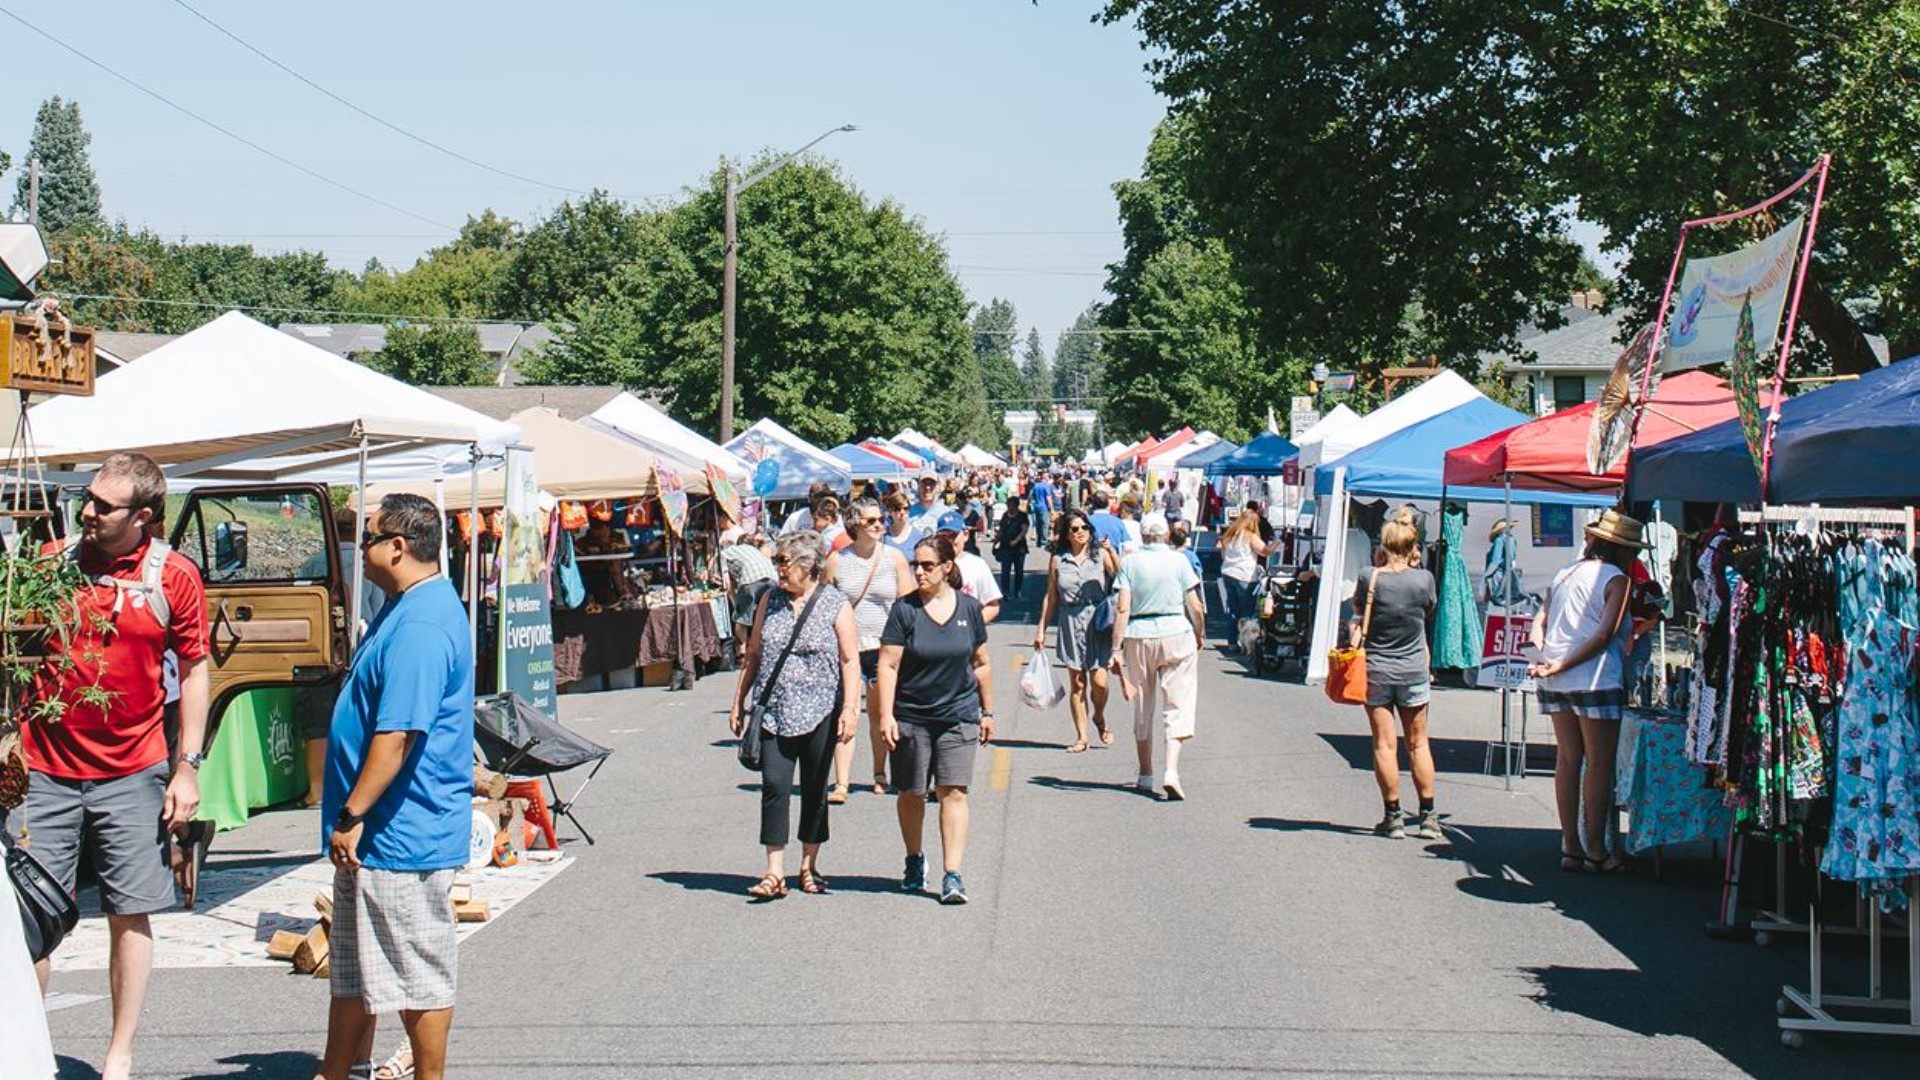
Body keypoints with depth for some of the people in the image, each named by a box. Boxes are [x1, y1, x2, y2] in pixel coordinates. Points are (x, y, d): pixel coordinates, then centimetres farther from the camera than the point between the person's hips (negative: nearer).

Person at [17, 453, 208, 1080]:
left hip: (132, 774, -1)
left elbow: (194, 671, 4)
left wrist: (187, 767, 0)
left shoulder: (174, 576, -2)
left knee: (131, 915, 5)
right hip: (46, 769, 1)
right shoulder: (51, 562, 1)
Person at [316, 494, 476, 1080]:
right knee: (352, 965, 19)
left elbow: (398, 736, -28)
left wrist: (352, 816, -22)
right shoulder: (406, 609, 13)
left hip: (402, 834, -11)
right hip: (379, 833, 11)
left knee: (419, 974, 1)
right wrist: (348, 817, 22)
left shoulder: (420, 629, -23)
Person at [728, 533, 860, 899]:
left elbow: (850, 661, -4)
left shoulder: (835, 605, -2)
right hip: (773, 711, 2)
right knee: (774, 786, -7)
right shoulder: (770, 601, 9)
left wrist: (850, 709, -12)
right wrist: (739, 701, 14)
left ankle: (809, 866, 19)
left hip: (818, 713, -2)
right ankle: (774, 873, -7)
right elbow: (753, 655, 16)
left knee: (814, 790, 7)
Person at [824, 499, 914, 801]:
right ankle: (841, 783, -10)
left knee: (879, 713, 11)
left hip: (884, 646, 1)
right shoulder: (837, 560, 2)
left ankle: (880, 774, 26)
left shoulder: (894, 559, 4)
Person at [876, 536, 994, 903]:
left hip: (958, 715, 1)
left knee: (953, 792, -6)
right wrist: (885, 715, -14)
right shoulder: (905, 609, -5)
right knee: (911, 793, 9)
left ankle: (952, 875, -7)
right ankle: (915, 860, 32)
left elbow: (981, 663, 12)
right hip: (911, 717, -1)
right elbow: (888, 665, -7)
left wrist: (987, 711, 14)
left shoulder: (968, 607, 2)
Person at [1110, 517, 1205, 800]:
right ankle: (1171, 771, -15)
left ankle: (1146, 775, 22)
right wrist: (1200, 635, 15)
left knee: (1143, 706, 15)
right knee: (1179, 704, 1)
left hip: (1138, 638, 2)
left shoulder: (1129, 562, 0)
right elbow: (1195, 606, -2)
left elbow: (1122, 609, -7)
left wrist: (1117, 648, -6)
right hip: (1175, 633, -2)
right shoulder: (1177, 560, -2)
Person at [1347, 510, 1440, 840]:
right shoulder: (1424, 579, -8)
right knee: (1418, 743, 11)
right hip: (1414, 669, 1)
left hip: (1376, 669, -1)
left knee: (1385, 744, 4)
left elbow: (1357, 614, -1)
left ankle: (1393, 817, 5)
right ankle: (1428, 817, 13)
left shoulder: (1369, 579, -11)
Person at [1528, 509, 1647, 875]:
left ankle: (1571, 847, 12)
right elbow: (1605, 634, -14)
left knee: (1568, 759, 10)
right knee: (1599, 765, -1)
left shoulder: (1564, 575, 17)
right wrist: (1563, 665, -14)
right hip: (1595, 680, -7)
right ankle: (1596, 851, 0)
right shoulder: (1615, 580, -4)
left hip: (1554, 682, 7)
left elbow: (1539, 622, 11)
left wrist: (1542, 657, -3)